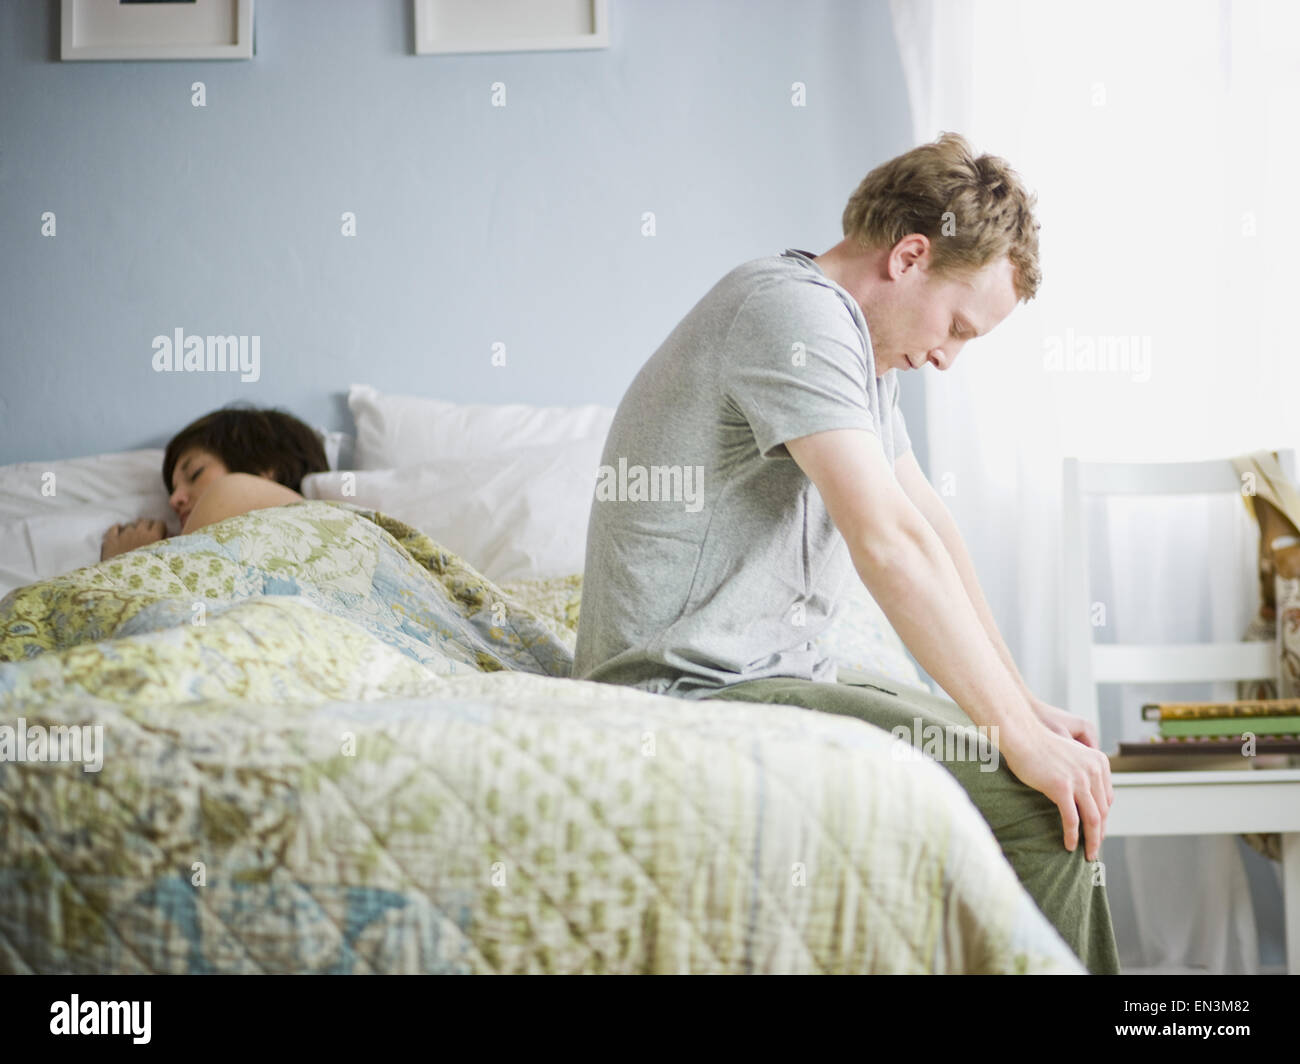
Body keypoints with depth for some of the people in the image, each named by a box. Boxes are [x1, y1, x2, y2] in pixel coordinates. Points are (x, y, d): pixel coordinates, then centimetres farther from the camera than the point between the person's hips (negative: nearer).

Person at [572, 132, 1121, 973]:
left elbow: (934, 526, 17)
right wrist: (1020, 735, -24)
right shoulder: (792, 308, -17)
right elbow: (890, 543, -25)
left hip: (774, 679, 11)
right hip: (687, 691, -11)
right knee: (1038, 801, -20)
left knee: (1073, 780, 8)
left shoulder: (855, 340, 17)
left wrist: (1025, 705, 8)